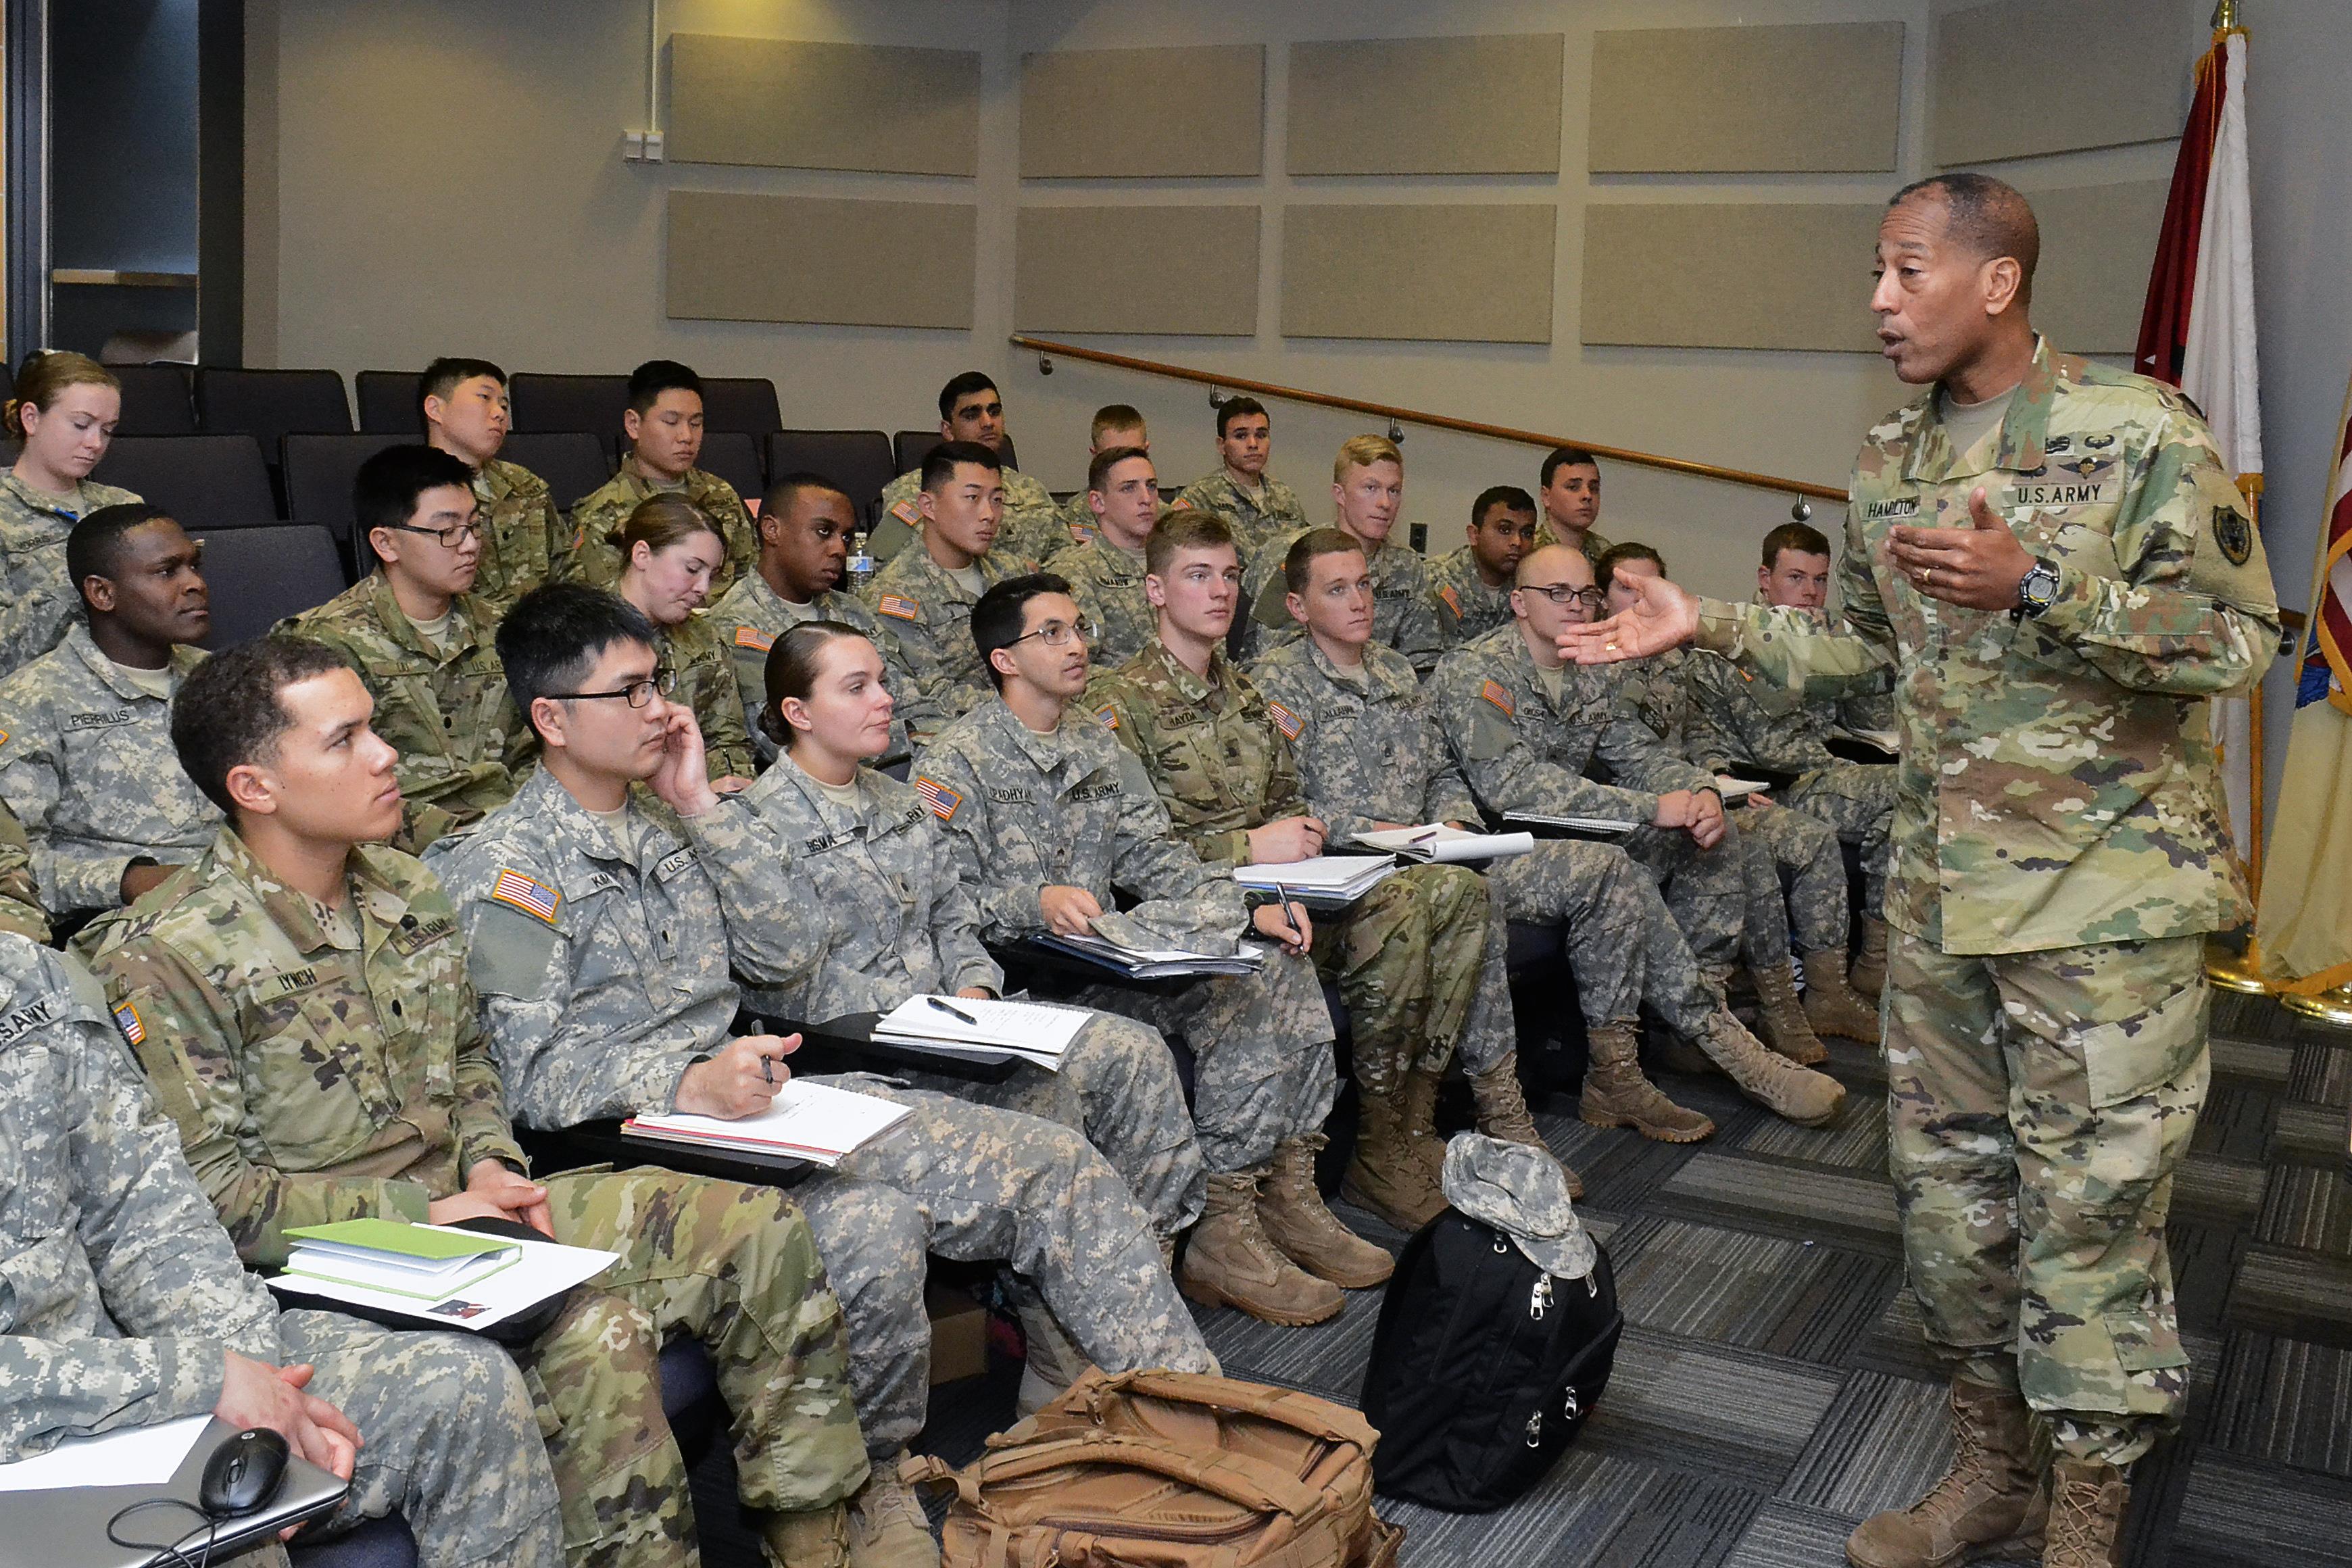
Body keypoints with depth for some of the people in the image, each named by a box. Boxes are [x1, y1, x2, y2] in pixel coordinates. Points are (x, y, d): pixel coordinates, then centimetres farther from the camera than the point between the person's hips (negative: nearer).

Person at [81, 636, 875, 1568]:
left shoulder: (408, 895, 9)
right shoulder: (164, 959, -13)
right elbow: (207, 1193, -16)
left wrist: (490, 1163, 1)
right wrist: (418, 1213, -17)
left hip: (458, 1204, 8)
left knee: (760, 1230, -6)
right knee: (596, 1336, -34)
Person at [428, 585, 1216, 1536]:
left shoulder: (668, 822, 18)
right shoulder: (503, 869, -3)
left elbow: (788, 953, 12)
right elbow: (532, 1071, -13)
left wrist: (704, 806, 5)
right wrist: (687, 1084, -30)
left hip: (755, 1095, 7)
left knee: (1056, 1167, -7)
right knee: (873, 1228, -35)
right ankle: (865, 1479, -9)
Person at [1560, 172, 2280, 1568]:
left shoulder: (2141, 433, -11)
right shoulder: (1891, 463, 9)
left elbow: (2241, 640, -13)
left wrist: (2040, 587, -24)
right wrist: (1710, 627, 9)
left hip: (2108, 895, -6)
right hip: (1941, 890, 7)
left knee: (2092, 1205, -1)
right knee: (1947, 1185, 13)